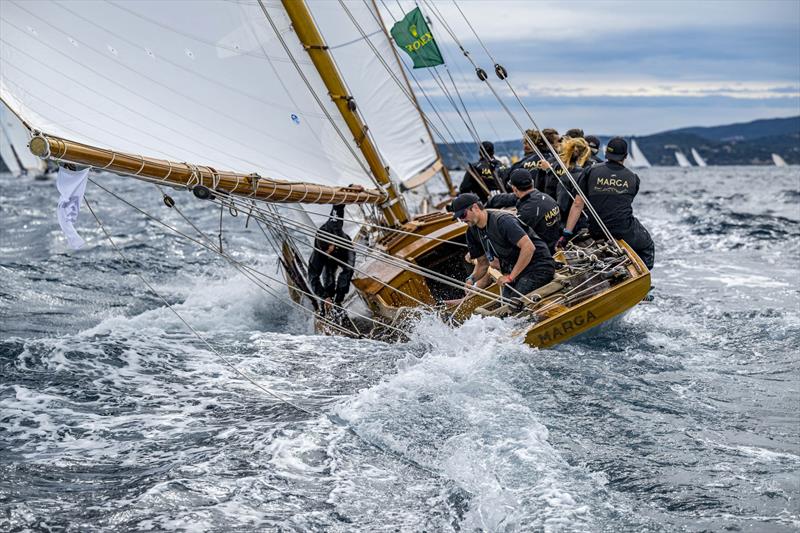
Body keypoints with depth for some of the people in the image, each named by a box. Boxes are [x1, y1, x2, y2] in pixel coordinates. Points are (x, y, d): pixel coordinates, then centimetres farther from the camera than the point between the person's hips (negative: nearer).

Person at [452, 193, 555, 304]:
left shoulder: (502, 220, -22)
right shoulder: (472, 232, 3)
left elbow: (529, 247, -28)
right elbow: (482, 263, 13)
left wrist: (510, 277, -24)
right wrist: (471, 278, -9)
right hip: (514, 271, 8)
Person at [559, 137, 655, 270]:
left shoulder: (590, 172, -3)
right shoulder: (633, 178, 1)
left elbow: (578, 205, -6)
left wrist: (567, 233, -4)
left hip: (596, 232, 2)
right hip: (625, 233, -2)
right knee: (648, 247, 28)